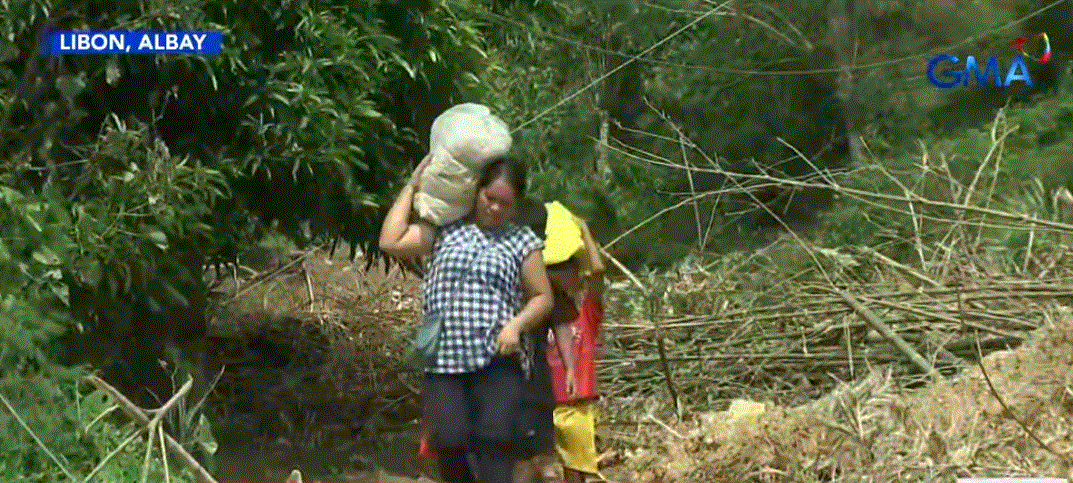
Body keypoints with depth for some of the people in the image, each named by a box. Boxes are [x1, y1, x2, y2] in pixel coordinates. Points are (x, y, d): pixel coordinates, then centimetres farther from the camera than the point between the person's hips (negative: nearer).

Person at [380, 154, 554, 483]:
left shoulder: (522, 241, 9)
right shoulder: (446, 229, 11)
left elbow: (542, 297, 11)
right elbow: (390, 242, 1)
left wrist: (516, 325, -9)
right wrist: (412, 187, 7)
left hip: (497, 362, -1)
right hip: (444, 360, 1)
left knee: (495, 443, -15)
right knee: (449, 443, -8)